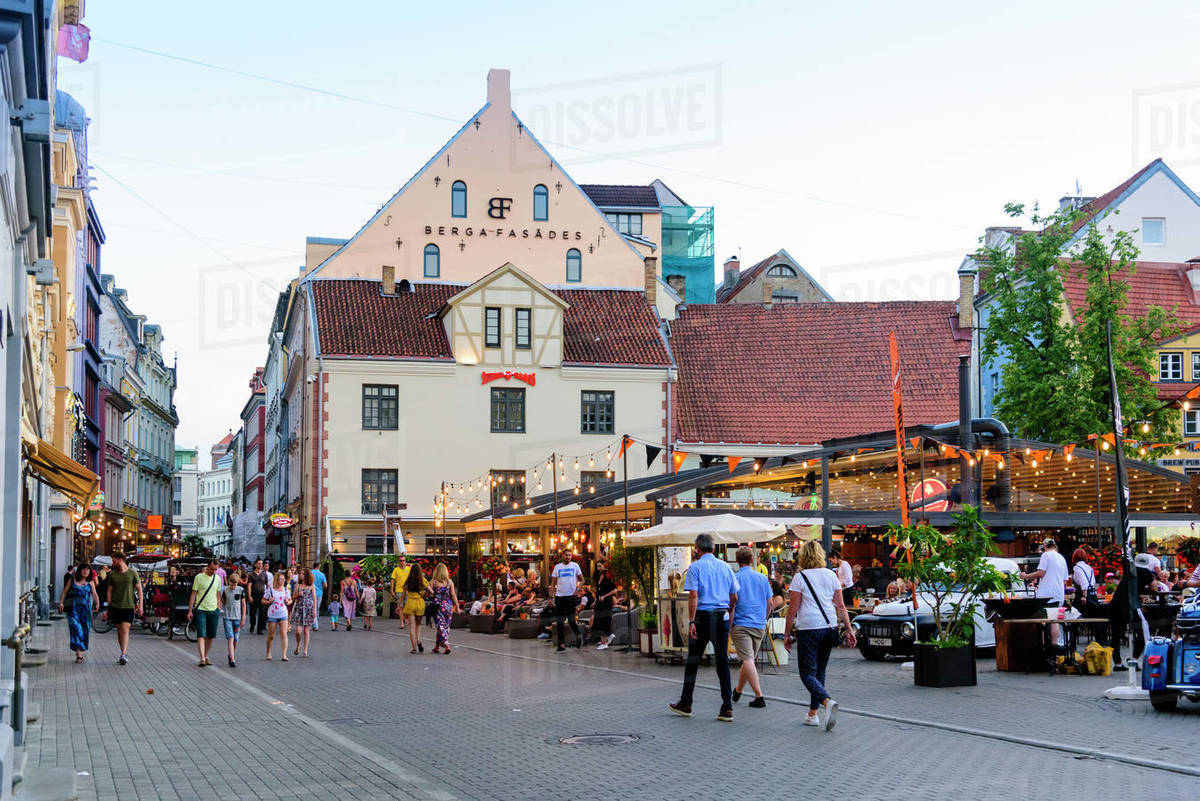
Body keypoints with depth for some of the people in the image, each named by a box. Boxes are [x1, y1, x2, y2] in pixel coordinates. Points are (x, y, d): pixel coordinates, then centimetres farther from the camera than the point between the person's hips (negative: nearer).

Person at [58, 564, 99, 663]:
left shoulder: (90, 582, 9)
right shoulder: (73, 580, 6)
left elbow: (94, 594, 5)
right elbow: (64, 592, 8)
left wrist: (97, 604, -12)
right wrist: (61, 603, -6)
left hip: (86, 609, 2)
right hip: (73, 608, -2)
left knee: (84, 630, 3)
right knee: (76, 629, -13)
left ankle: (80, 651, 20)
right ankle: (79, 654, -17)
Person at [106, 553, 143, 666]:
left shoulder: (132, 573, -1)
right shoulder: (112, 574, 7)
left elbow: (139, 589, 2)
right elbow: (109, 591, 11)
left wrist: (140, 605, -2)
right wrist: (109, 606, 7)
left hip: (129, 606, -4)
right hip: (115, 606, 4)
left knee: (125, 630, -13)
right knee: (119, 630, 7)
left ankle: (123, 655, -16)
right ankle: (125, 653, 17)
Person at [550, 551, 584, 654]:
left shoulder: (574, 565, 4)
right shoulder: (557, 567, 8)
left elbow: (582, 579, 8)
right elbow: (553, 582, 10)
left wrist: (578, 590, -6)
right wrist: (552, 595, -1)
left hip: (571, 595, -2)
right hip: (559, 596, 2)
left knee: (571, 620, -6)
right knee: (560, 621, 2)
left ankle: (578, 635, 23)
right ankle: (561, 645, 6)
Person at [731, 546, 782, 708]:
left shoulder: (735, 579, -4)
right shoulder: (762, 578, 8)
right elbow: (770, 604, 10)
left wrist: (729, 627, -2)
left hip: (741, 624, -5)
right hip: (759, 626, 5)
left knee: (748, 660, -9)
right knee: (748, 660, 17)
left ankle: (759, 697, -18)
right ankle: (737, 692, 31)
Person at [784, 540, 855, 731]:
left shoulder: (799, 578, -5)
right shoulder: (831, 575, 9)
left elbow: (792, 610, -6)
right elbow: (841, 606, 9)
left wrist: (788, 634, 1)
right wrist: (849, 630, 11)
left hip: (808, 629, -5)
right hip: (830, 627, 5)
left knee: (808, 673, -2)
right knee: (819, 672, 16)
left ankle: (827, 701, -27)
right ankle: (813, 713, 19)